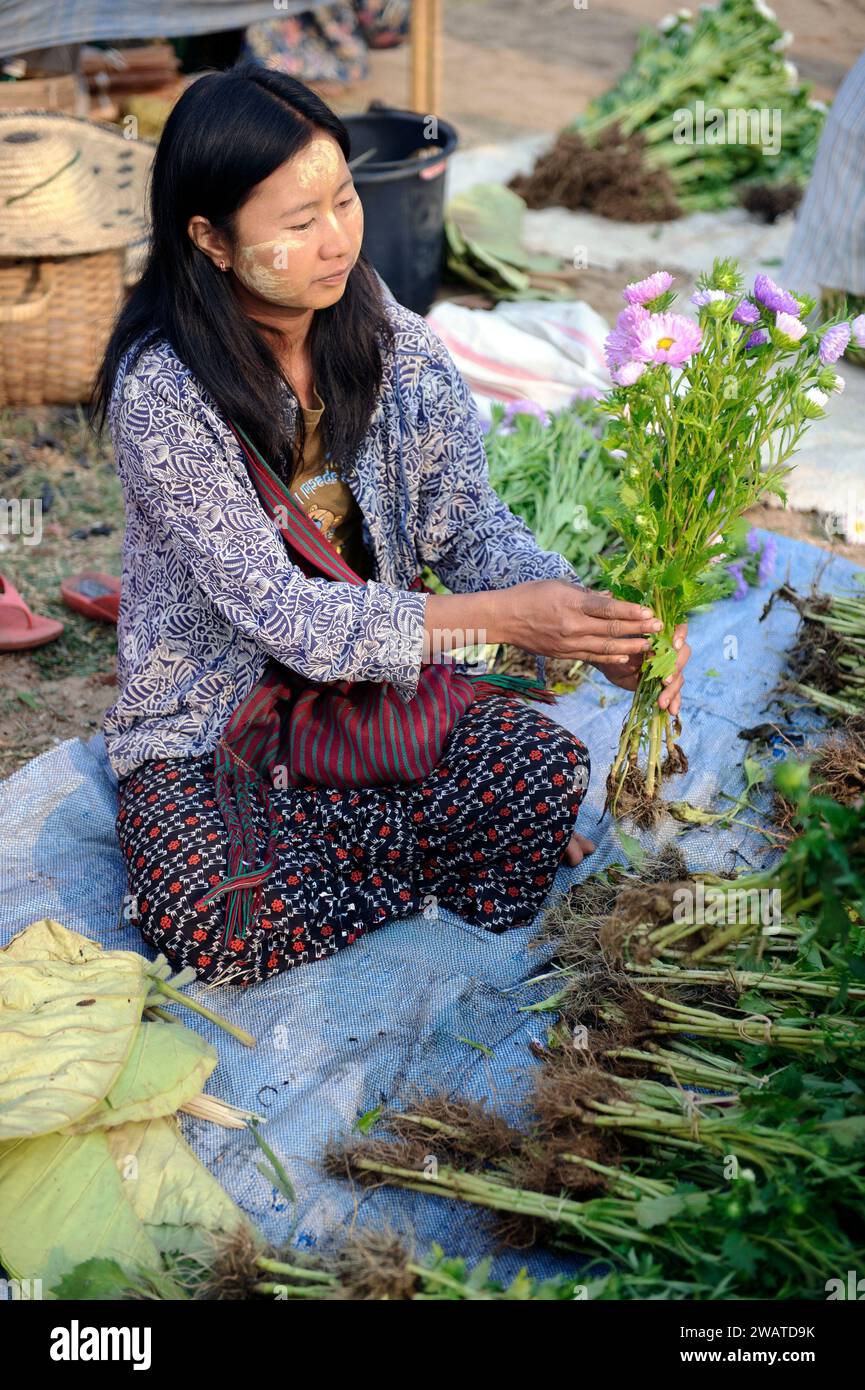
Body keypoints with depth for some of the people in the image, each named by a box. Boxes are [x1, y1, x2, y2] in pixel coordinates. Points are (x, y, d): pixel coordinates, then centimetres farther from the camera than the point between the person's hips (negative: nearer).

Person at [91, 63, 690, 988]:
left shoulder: (396, 345, -6)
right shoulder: (161, 390, -21)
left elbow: (472, 526, -5)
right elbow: (282, 613, -24)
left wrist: (587, 619, -26)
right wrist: (503, 616, -31)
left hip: (377, 682, 3)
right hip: (207, 727, -3)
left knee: (549, 766, -23)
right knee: (217, 926, -29)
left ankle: (284, 830, -5)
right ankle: (465, 851, -7)